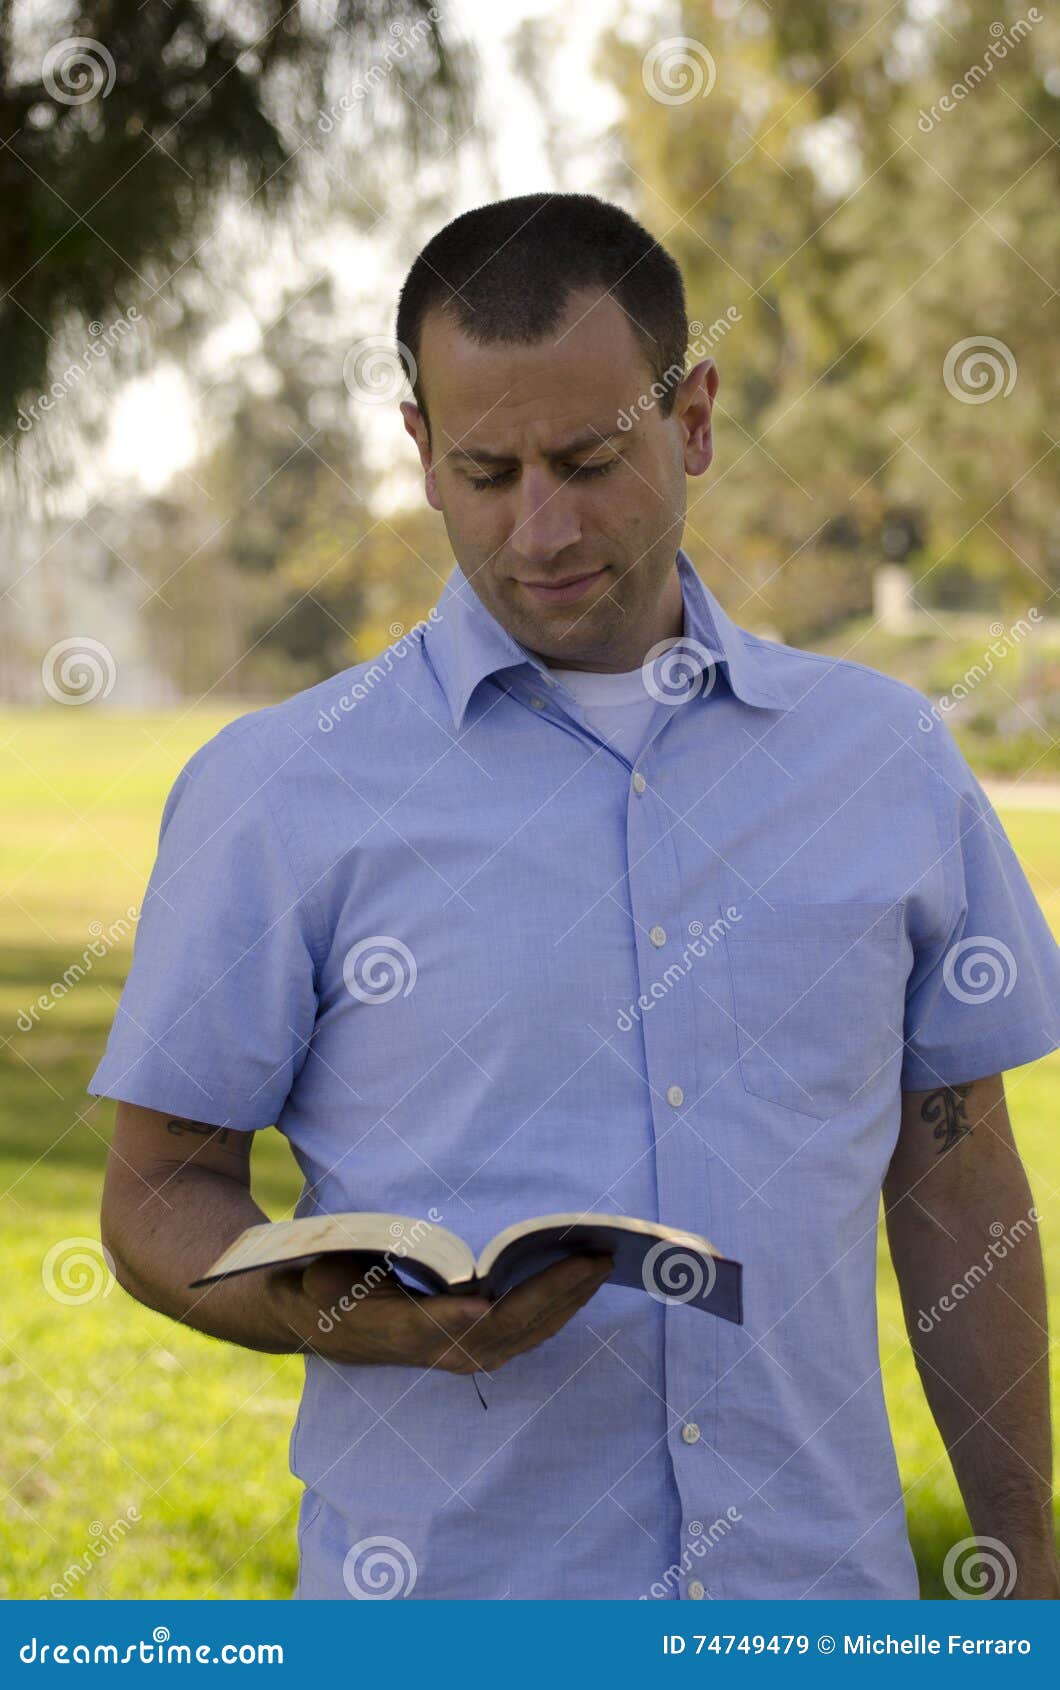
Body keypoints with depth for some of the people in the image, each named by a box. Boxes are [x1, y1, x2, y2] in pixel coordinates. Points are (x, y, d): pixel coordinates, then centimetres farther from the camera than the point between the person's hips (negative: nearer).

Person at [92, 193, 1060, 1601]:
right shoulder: (275, 794, -2)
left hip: (821, 1589, 2)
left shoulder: (891, 760, 6)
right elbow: (160, 1194, 0)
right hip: (445, 1591, -2)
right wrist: (353, 1321, -20)